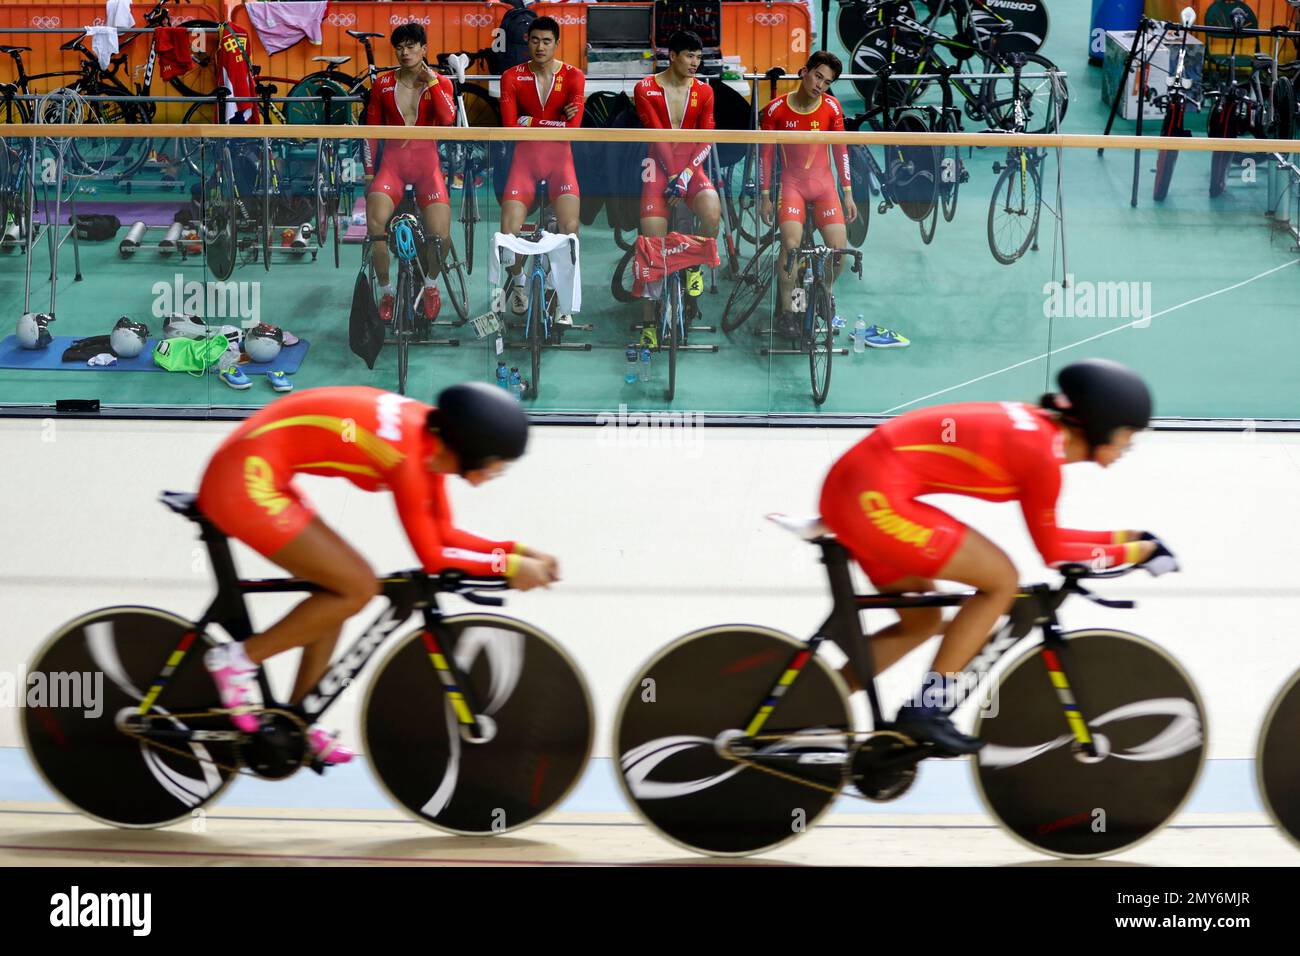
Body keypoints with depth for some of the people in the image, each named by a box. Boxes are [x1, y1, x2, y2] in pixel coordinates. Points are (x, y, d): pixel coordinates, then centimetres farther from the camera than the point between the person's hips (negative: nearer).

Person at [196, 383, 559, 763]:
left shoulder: (431, 435, 5)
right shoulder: (406, 455, -22)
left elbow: (443, 534, 13)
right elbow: (432, 557, -15)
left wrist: (517, 549, 5)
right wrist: (509, 566, -8)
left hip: (254, 474, 10)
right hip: (246, 482, -10)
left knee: (341, 588, 13)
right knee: (358, 588, -9)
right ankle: (240, 660, -1)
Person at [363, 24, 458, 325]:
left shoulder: (440, 83, 5)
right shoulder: (383, 83, 7)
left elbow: (448, 119, -15)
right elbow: (371, 131, 11)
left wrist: (431, 81, -12)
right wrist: (369, 173, 4)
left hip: (426, 164, 0)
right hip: (392, 163, 1)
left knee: (440, 235, -20)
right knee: (375, 222, -29)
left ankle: (431, 283, 13)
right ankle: (385, 290, -9)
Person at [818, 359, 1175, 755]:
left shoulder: (1036, 427, 15)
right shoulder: (1043, 454, -12)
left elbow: (1046, 535, 25)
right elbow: (1053, 553, -1)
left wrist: (1124, 537, 24)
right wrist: (1136, 552, 7)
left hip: (850, 486, 10)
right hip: (877, 496, -10)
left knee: (921, 622, 20)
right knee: (1002, 581, -3)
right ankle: (927, 708, 0)